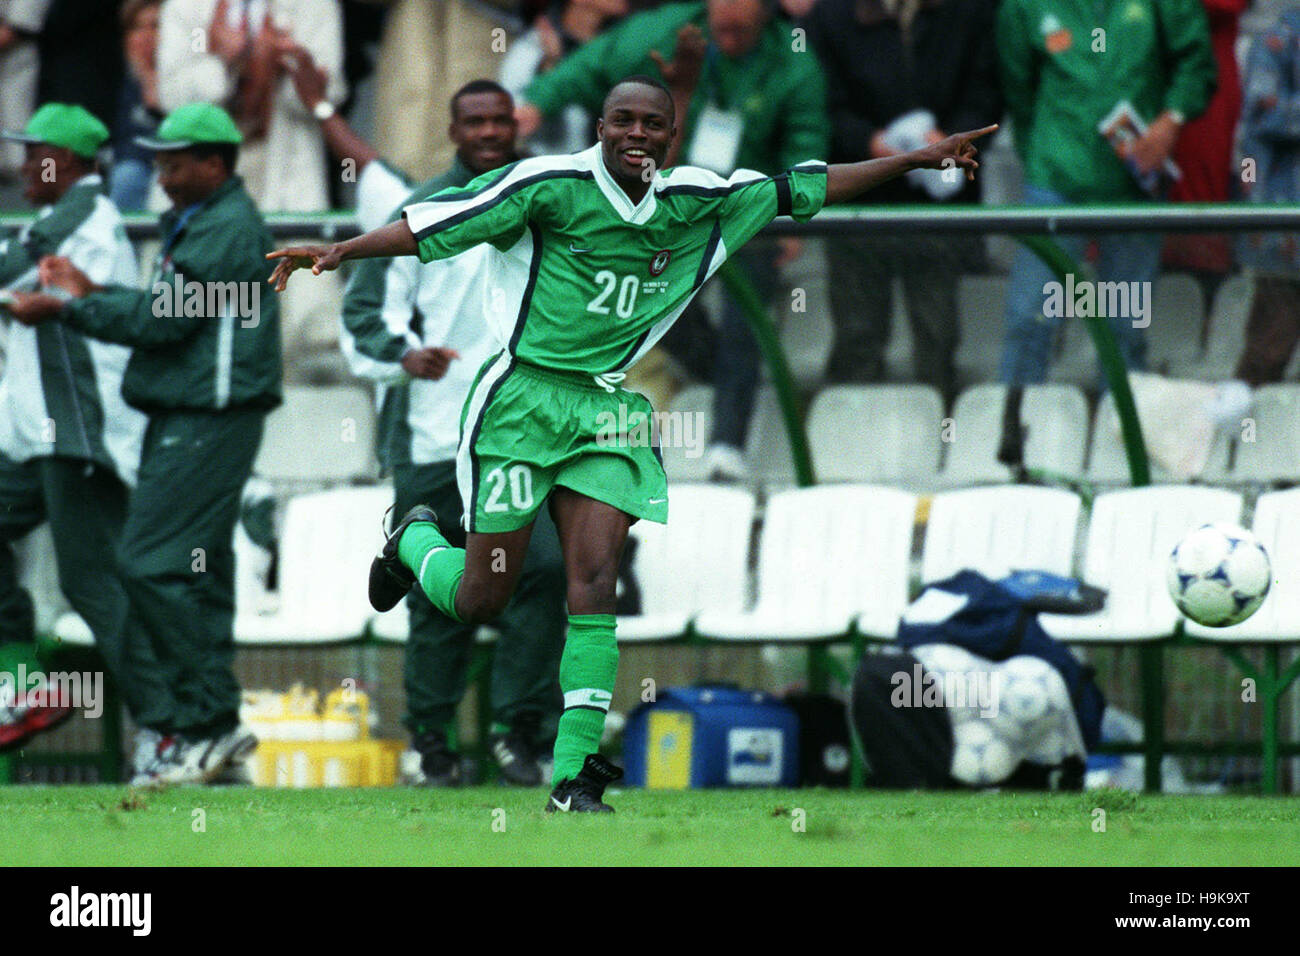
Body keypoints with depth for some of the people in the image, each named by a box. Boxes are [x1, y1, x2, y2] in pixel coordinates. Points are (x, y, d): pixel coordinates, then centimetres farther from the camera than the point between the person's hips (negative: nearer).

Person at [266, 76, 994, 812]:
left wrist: (917, 160, 13)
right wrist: (342, 250, -23)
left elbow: (804, 190, 13)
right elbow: (435, 225, -13)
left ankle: (575, 773, -8)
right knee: (480, 602, 1)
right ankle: (414, 538, 37)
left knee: (595, 583, -10)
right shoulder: (552, 185, -11)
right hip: (523, 398, -3)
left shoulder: (702, 203, 3)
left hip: (608, 410, 3)